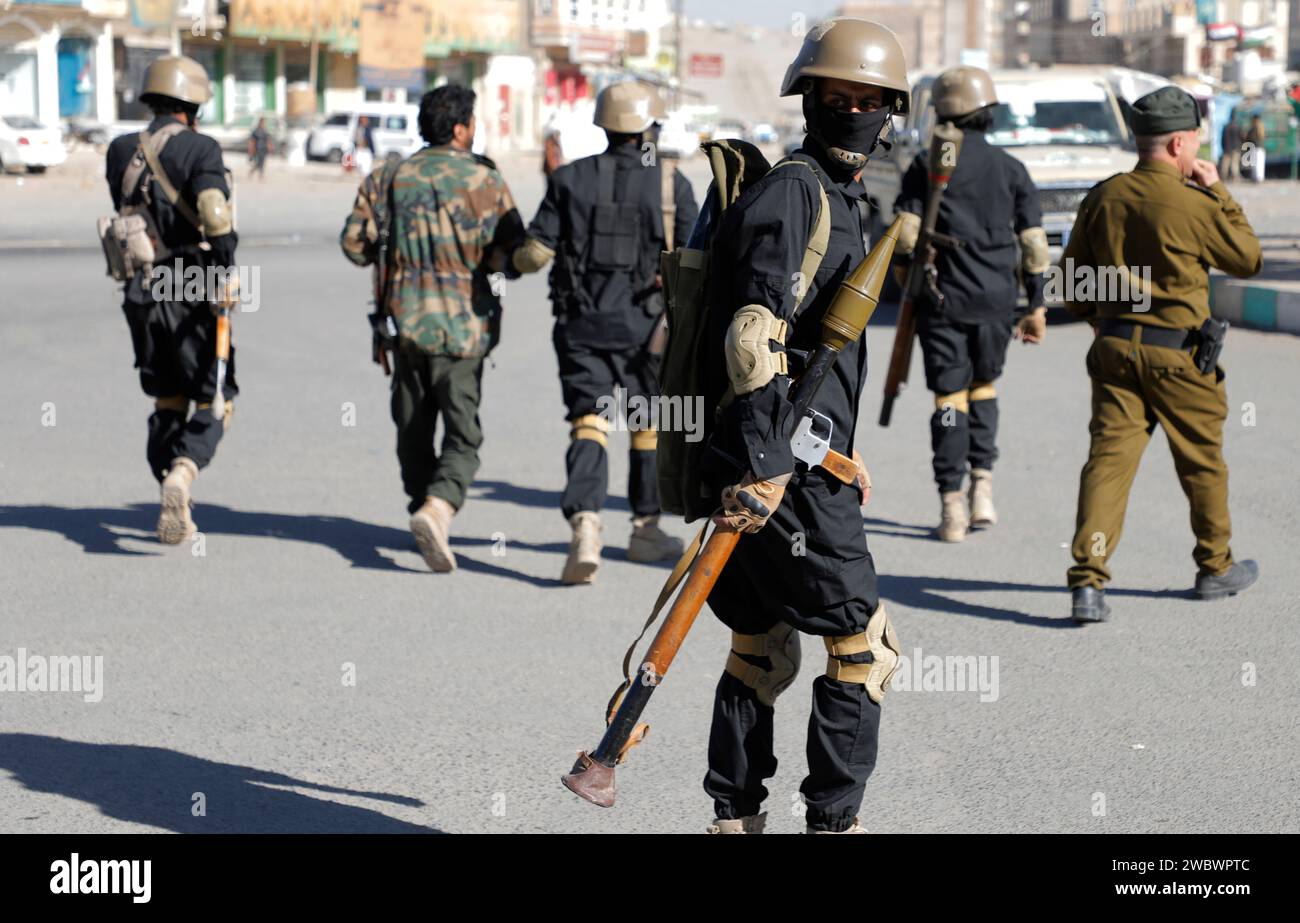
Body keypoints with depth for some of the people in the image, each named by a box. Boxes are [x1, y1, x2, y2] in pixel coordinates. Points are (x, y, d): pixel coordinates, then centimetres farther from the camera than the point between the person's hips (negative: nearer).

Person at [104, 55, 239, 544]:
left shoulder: (120, 152, 7)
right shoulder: (200, 149, -9)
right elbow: (214, 209, -25)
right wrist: (227, 270, -22)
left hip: (140, 296, 5)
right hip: (192, 294, -5)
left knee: (168, 405, 18)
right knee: (213, 403, 5)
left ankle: (175, 515, 14)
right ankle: (182, 473, -23)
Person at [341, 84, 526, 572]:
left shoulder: (389, 179, 4)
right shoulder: (485, 182, -6)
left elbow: (355, 243, 4)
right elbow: (513, 256, -5)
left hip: (406, 320, 3)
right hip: (463, 326, -3)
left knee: (413, 428, 18)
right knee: (463, 434, -3)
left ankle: (423, 505, 27)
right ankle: (438, 508, -25)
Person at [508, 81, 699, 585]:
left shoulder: (571, 179, -1)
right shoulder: (671, 183, -4)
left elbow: (535, 253, -3)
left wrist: (515, 260, 19)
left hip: (581, 323, 1)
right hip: (644, 326, 0)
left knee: (588, 425, -3)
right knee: (649, 425, 18)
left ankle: (584, 529, -24)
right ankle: (645, 529, 28)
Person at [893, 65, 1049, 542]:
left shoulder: (928, 165, -4)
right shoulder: (1011, 169, 4)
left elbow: (906, 235, -7)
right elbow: (1034, 244, 3)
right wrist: (1036, 305, 9)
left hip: (944, 300, -3)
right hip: (996, 300, 3)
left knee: (950, 397, 2)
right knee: (983, 387, 20)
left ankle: (952, 507, -2)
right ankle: (983, 489, 10)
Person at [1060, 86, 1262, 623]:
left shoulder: (1102, 197, 2)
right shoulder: (1194, 205, -14)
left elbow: (1073, 277, 11)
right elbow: (1248, 259, 2)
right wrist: (1219, 191, 4)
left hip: (1114, 347, 4)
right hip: (1178, 354, -4)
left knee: (1109, 456, -1)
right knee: (1202, 461, 14)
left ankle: (1088, 579, -14)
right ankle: (1216, 568, 29)